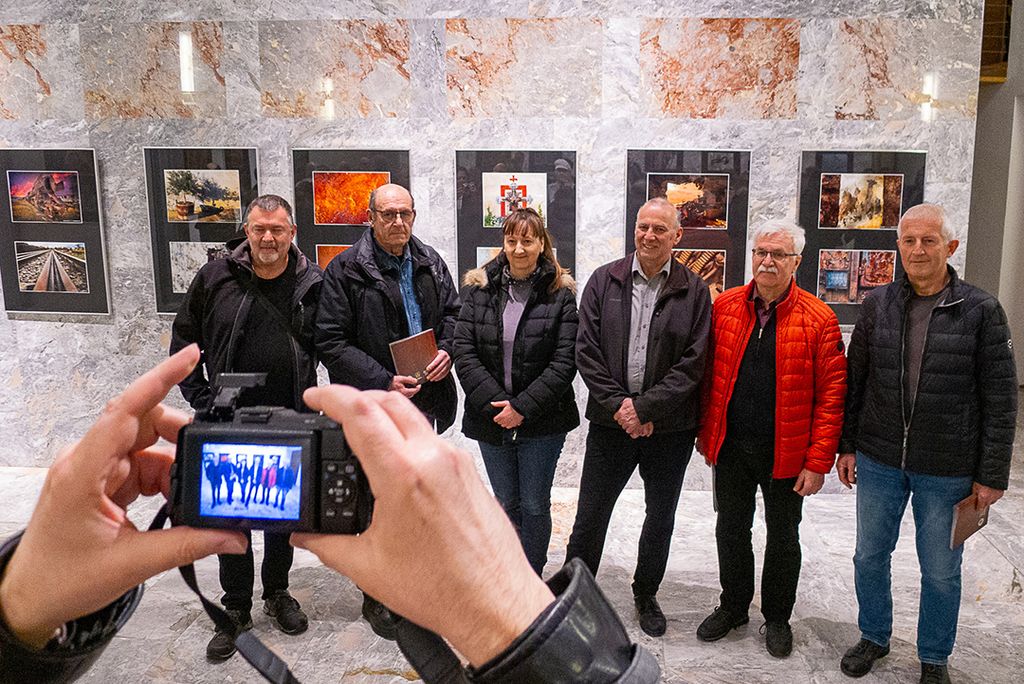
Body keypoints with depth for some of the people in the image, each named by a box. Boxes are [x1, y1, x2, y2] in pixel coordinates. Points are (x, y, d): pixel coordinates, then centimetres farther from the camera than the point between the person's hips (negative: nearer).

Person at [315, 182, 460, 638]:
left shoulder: (430, 262, 5)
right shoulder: (346, 269, -11)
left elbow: (451, 311, 17)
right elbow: (330, 341, -14)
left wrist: (447, 350, -5)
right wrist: (383, 382, -22)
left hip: (424, 398, 6)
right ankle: (377, 596, 23)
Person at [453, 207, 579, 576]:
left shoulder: (560, 294, -5)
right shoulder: (479, 289, 1)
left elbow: (564, 362, -10)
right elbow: (464, 352, -5)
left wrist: (522, 406, -16)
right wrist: (493, 403, -14)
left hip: (542, 421, -2)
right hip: (492, 420, 2)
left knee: (535, 506, 7)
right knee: (506, 504, 15)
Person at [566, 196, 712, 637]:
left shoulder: (693, 291, -2)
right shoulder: (604, 281, 1)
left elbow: (693, 363, -8)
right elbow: (586, 350, -3)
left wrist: (644, 407, -15)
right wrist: (617, 405, -12)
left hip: (670, 426, 0)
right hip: (611, 420, 0)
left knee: (661, 517, 16)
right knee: (590, 517, 8)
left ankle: (646, 595, 38)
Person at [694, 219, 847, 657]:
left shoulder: (818, 319, -9)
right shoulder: (725, 306, 0)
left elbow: (831, 395, -10)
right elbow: (709, 378, 5)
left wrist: (818, 462, -13)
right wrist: (706, 436, 4)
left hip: (786, 453, -2)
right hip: (731, 448, 3)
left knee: (783, 537, 15)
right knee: (731, 531, 16)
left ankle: (777, 617, 35)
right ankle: (733, 606, 37)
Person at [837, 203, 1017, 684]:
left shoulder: (981, 311, -8)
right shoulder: (877, 304, 0)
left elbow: (1001, 400, -6)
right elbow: (854, 381, 6)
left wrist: (991, 474, -7)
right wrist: (846, 445, 5)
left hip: (948, 472, -2)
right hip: (878, 462, 3)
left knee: (941, 571, 12)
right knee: (870, 556, 15)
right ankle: (873, 638, 38)